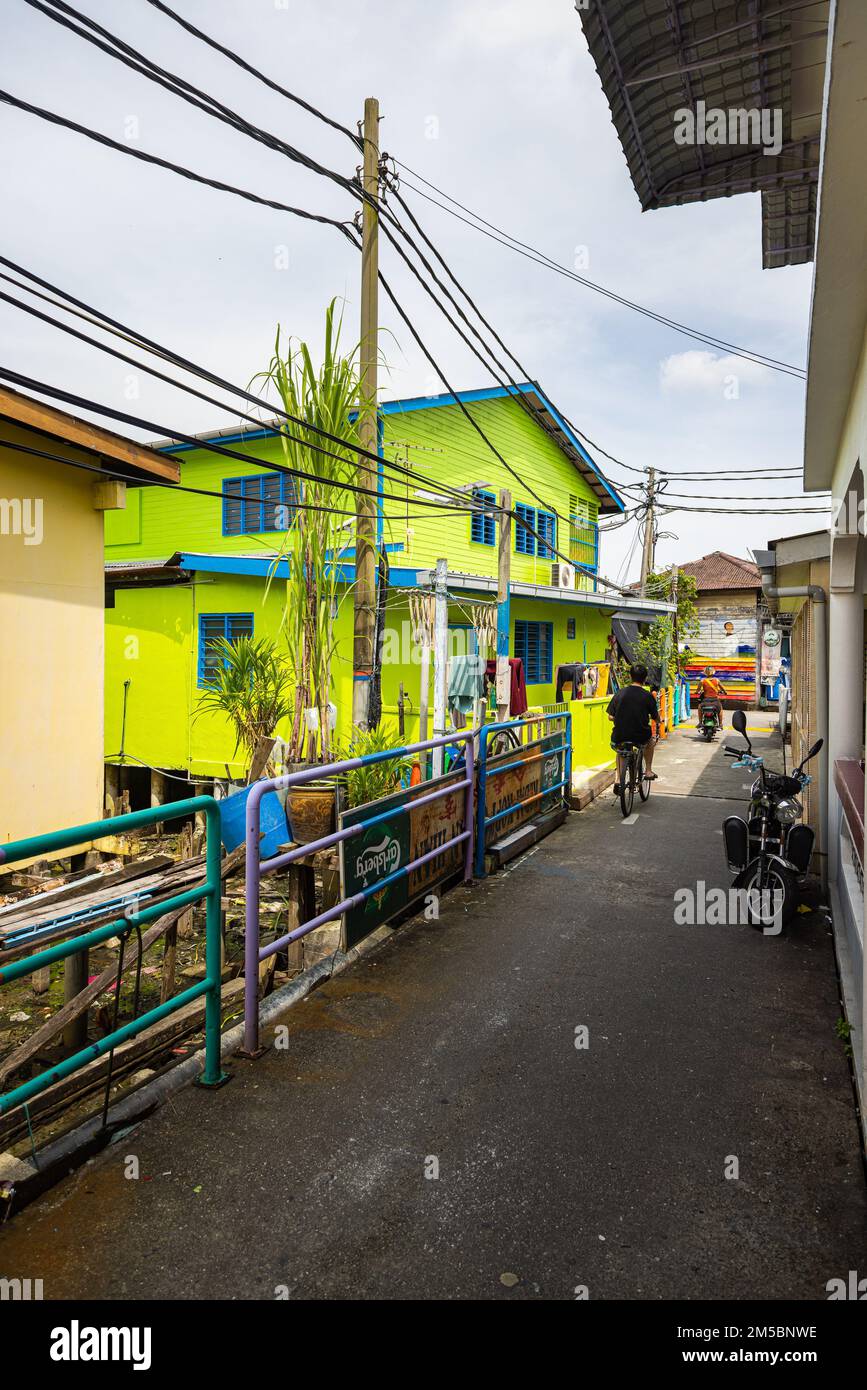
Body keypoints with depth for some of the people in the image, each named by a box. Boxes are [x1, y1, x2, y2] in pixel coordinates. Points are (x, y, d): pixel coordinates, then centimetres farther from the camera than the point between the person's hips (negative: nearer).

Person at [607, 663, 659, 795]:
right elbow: (656, 719, 5)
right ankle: (648, 770, 36)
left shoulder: (619, 693, -1)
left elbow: (610, 717, 2)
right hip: (640, 738, -1)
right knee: (650, 739, 35)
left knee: (621, 750, 35)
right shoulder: (647, 696, -5)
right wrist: (658, 721, 31)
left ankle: (618, 779, 20)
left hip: (619, 737, 1)